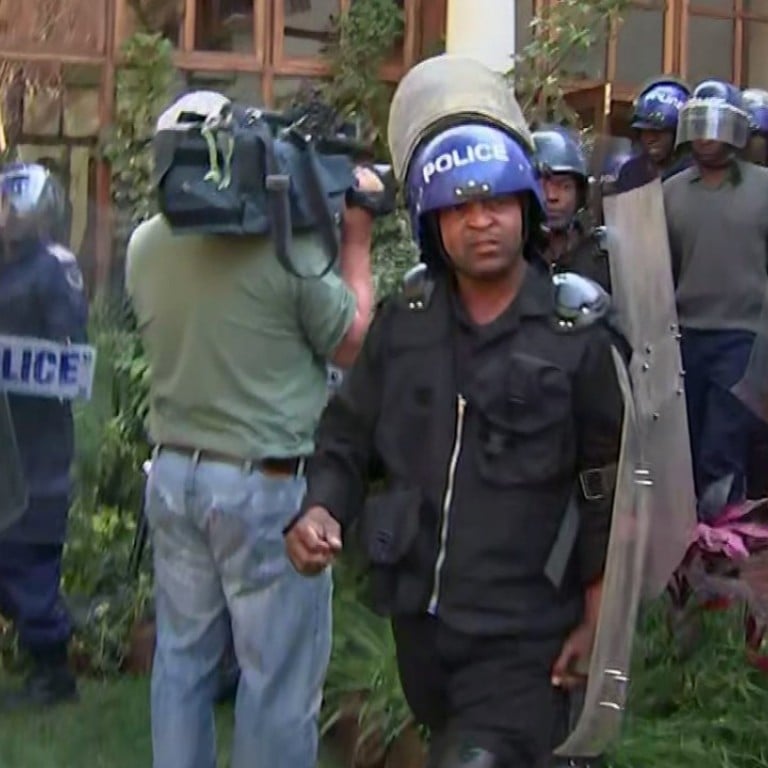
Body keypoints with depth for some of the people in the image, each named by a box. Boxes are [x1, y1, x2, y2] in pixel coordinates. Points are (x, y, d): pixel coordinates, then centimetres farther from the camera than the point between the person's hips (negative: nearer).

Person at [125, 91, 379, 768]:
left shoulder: (143, 246, 0)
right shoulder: (286, 242, -17)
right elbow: (351, 344, -5)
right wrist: (357, 243, 5)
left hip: (173, 474, 6)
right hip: (264, 485, -6)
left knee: (182, 657, 17)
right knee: (277, 678, 6)